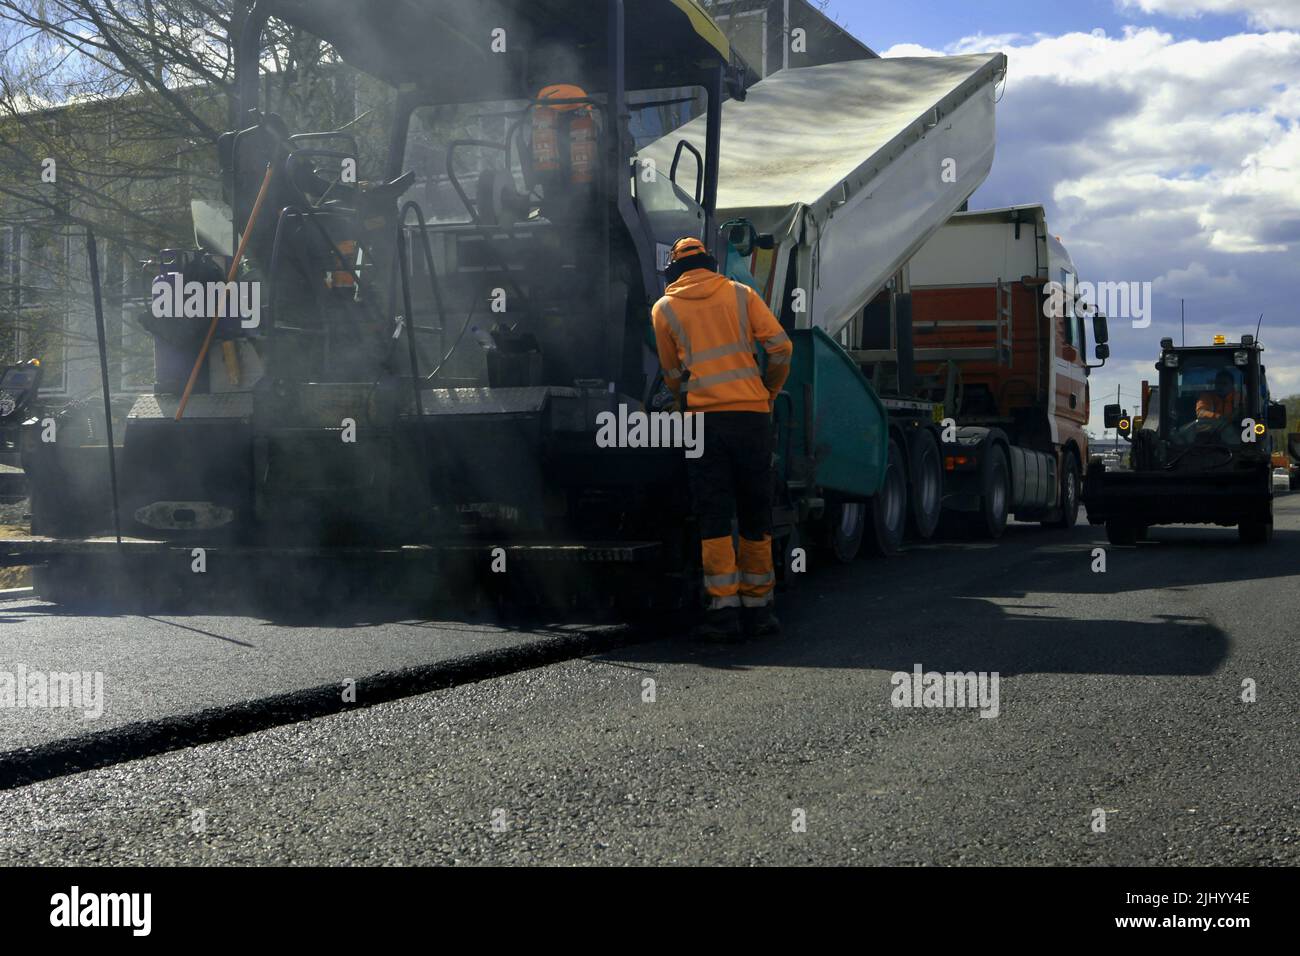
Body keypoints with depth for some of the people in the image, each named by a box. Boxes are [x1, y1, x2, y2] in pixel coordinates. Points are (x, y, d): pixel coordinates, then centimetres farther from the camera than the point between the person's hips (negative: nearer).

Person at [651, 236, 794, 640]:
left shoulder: (664, 309, 10)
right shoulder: (741, 294, 12)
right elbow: (781, 347, 4)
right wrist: (769, 393, 18)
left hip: (704, 417, -1)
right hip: (752, 415, 1)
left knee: (714, 517, 2)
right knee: (755, 515, 9)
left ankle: (724, 609, -4)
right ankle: (757, 607, 14)